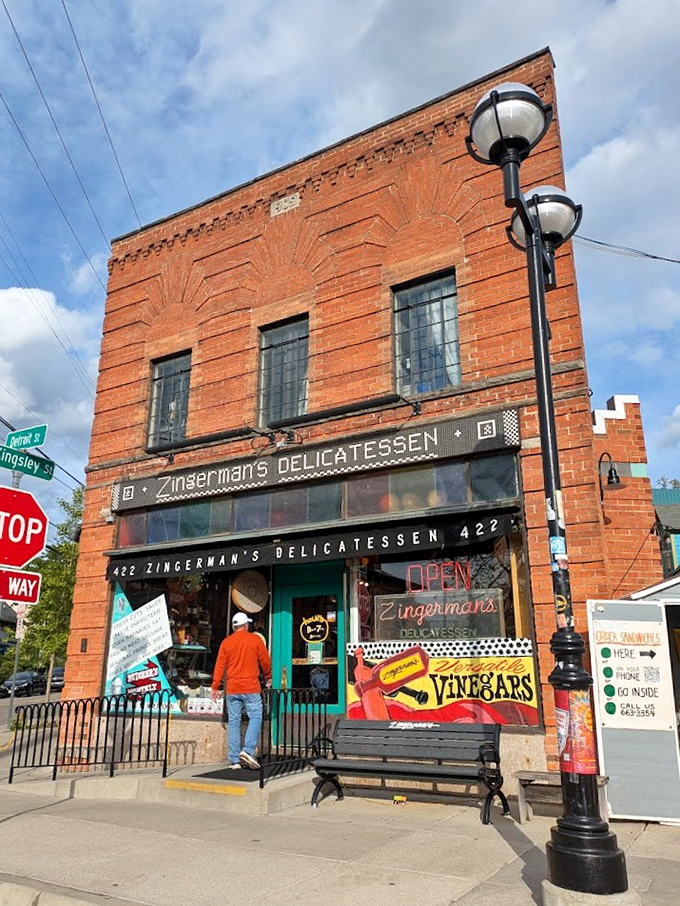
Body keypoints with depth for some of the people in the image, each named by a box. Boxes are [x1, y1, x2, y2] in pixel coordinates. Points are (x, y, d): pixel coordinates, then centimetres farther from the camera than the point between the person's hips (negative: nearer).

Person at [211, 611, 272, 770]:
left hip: (232, 689, 3)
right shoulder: (255, 639, 0)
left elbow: (220, 665, 3)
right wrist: (268, 677, 24)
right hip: (251, 688, -3)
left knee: (234, 722, 7)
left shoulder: (226, 642, 5)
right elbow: (265, 661, 7)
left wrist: (215, 687, 8)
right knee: (255, 717, 3)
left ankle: (234, 760, 8)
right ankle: (248, 750, -14)